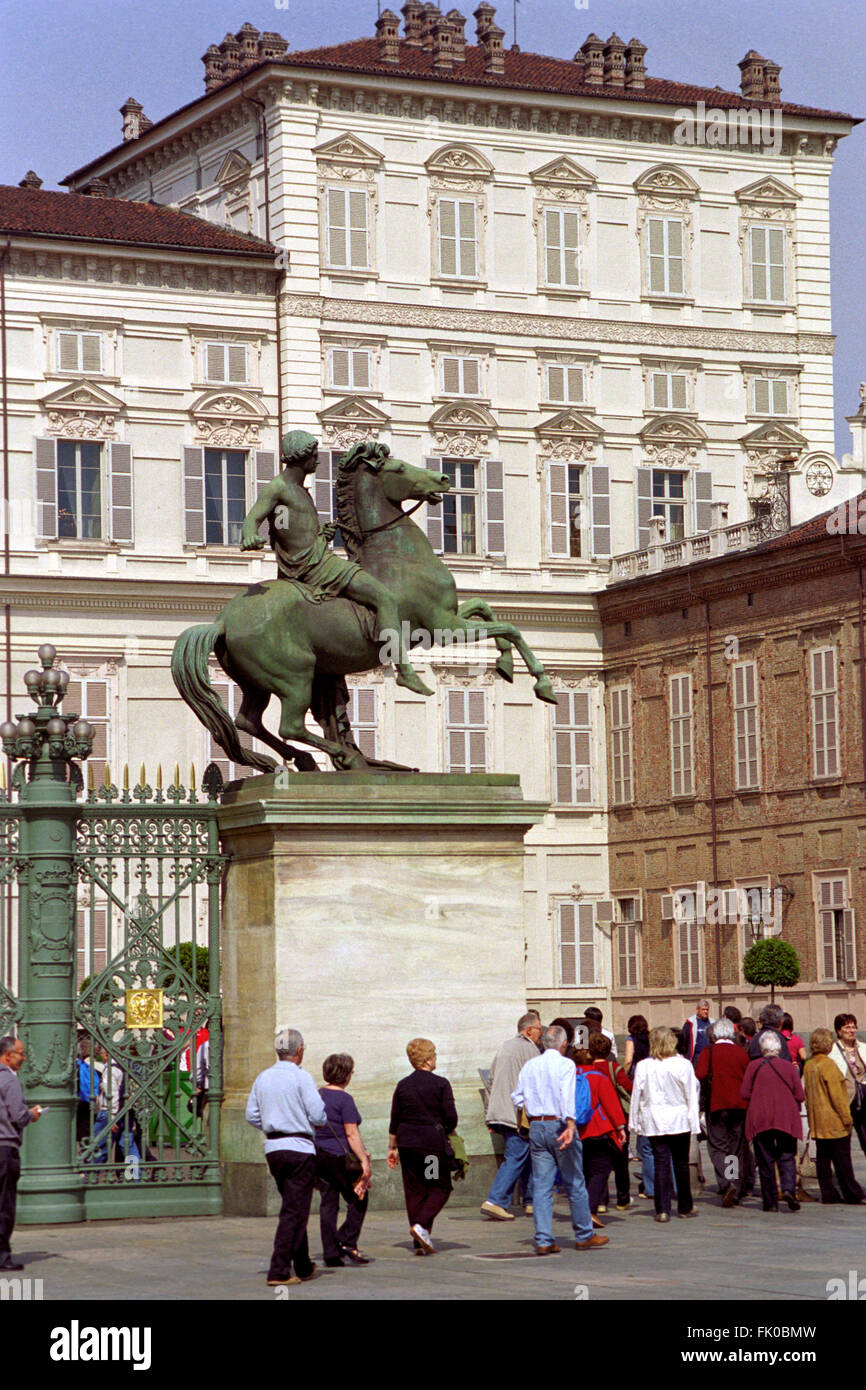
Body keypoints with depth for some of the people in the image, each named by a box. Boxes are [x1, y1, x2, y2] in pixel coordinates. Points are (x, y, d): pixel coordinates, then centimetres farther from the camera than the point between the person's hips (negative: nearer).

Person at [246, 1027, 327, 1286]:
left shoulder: (263, 1078, 8)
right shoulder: (301, 1077, -11)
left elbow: (252, 1116, 9)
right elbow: (318, 1116, -14)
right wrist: (318, 1123, 7)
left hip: (272, 1148, 7)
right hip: (299, 1148, -7)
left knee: (294, 1208, 19)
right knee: (295, 1211, -4)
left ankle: (303, 1267, 26)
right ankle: (279, 1271, -10)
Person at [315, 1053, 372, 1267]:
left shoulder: (317, 1095, 10)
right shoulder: (344, 1099, -13)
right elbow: (351, 1134, -16)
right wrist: (364, 1160, -14)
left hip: (318, 1155, 7)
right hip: (340, 1157, -7)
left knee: (328, 1204, 8)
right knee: (358, 1201, 7)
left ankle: (331, 1254, 6)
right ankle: (347, 1242, -3)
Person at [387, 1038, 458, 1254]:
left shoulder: (403, 1085, 6)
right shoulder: (440, 1084, -7)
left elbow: (394, 1120, 8)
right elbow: (451, 1117, -9)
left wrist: (392, 1147, 16)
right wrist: (448, 1132, 12)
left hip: (407, 1142, 5)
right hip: (433, 1140, -5)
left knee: (414, 1189, 9)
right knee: (440, 1188, 6)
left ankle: (420, 1243, 8)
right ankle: (421, 1225, -16)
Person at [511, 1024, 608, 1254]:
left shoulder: (530, 1065, 8)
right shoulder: (565, 1064, -8)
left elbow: (517, 1098, 10)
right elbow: (567, 1095, -22)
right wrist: (570, 1124, -32)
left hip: (536, 1128, 5)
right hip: (559, 1125, -4)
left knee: (541, 1186, 5)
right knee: (575, 1183, 7)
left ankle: (543, 1240, 0)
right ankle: (584, 1236, 15)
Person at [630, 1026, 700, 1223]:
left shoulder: (643, 1066, -4)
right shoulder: (683, 1065, -7)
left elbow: (637, 1095, 2)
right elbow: (691, 1096, -3)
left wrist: (636, 1122, 11)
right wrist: (694, 1123, 3)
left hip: (654, 1122, 0)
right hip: (679, 1120, 0)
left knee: (660, 1164, 1)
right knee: (681, 1164, 12)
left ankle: (662, 1209, -6)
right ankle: (685, 1207, 21)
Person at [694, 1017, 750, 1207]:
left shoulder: (709, 1052, -4)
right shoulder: (741, 1052, 5)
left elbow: (699, 1075, -14)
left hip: (717, 1105, -3)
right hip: (740, 1105, 3)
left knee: (717, 1146, 1)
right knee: (737, 1148, 9)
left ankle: (728, 1183, -21)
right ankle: (736, 1192, 10)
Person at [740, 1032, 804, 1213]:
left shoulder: (753, 1066, -1)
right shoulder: (789, 1067, 1)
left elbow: (744, 1092, -1)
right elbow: (800, 1096, 1)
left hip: (760, 1119, 0)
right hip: (786, 1119, 0)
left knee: (765, 1160, 5)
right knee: (787, 1157, 6)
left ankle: (770, 1202, 3)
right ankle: (789, 1188, -20)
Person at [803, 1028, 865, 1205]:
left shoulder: (808, 1066, 9)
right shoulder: (827, 1064, -15)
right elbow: (836, 1094, -16)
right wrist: (846, 1117, -11)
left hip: (817, 1122, 8)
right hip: (833, 1121, -8)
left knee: (823, 1159, 8)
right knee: (842, 1159, -3)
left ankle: (828, 1194, 9)